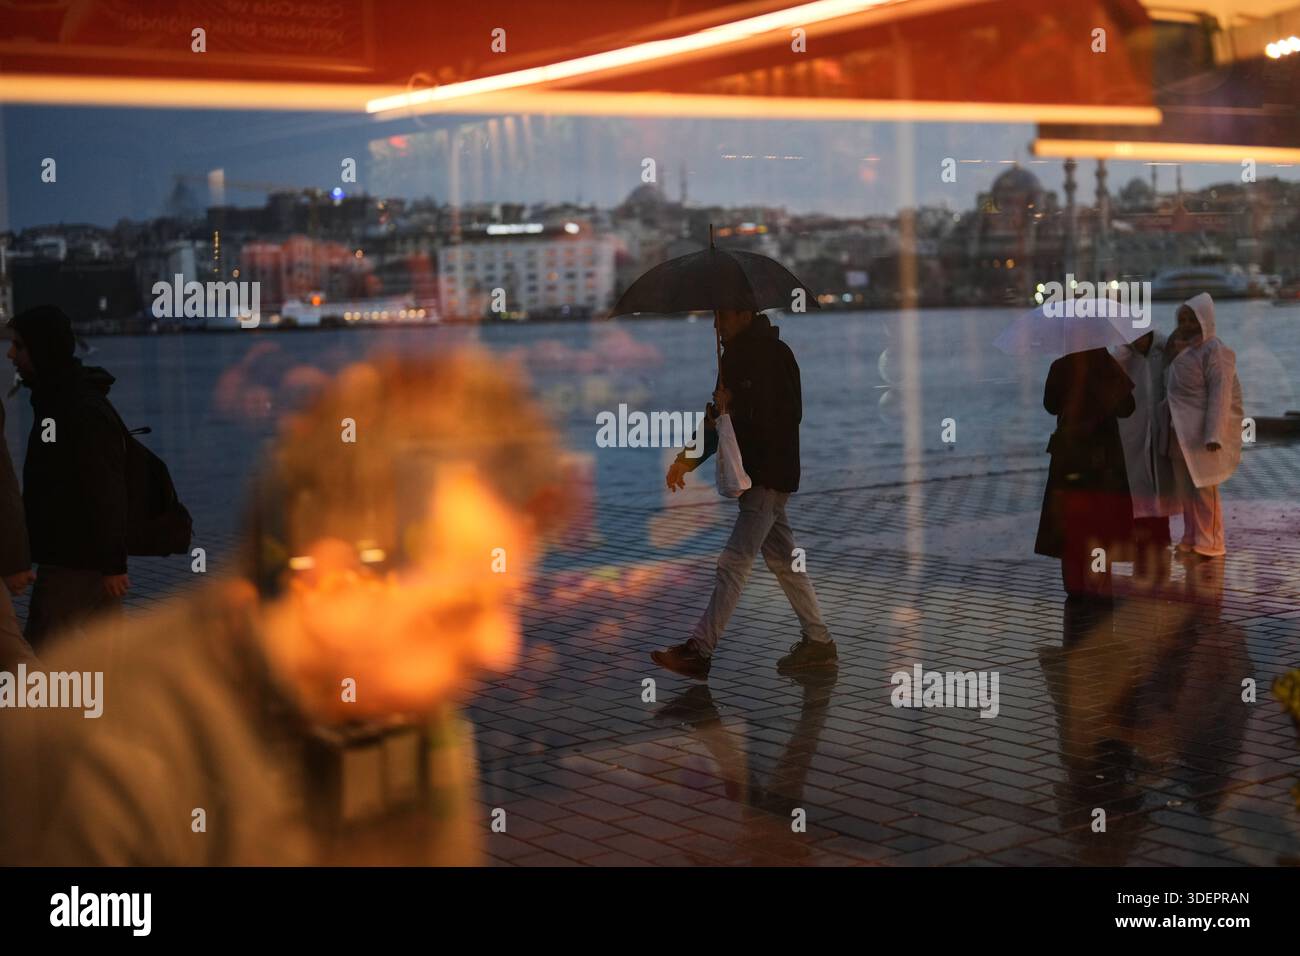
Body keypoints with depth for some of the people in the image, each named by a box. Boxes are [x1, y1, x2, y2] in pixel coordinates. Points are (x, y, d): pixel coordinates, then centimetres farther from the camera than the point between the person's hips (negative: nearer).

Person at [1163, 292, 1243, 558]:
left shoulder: (1214, 350, -12)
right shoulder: (1180, 346, 11)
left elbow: (1220, 394, -17)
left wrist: (1214, 434, -22)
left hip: (1202, 429, -7)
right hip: (1180, 429, 7)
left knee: (1204, 488, -2)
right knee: (1185, 488, 11)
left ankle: (1209, 543, 7)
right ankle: (1191, 539, 20)